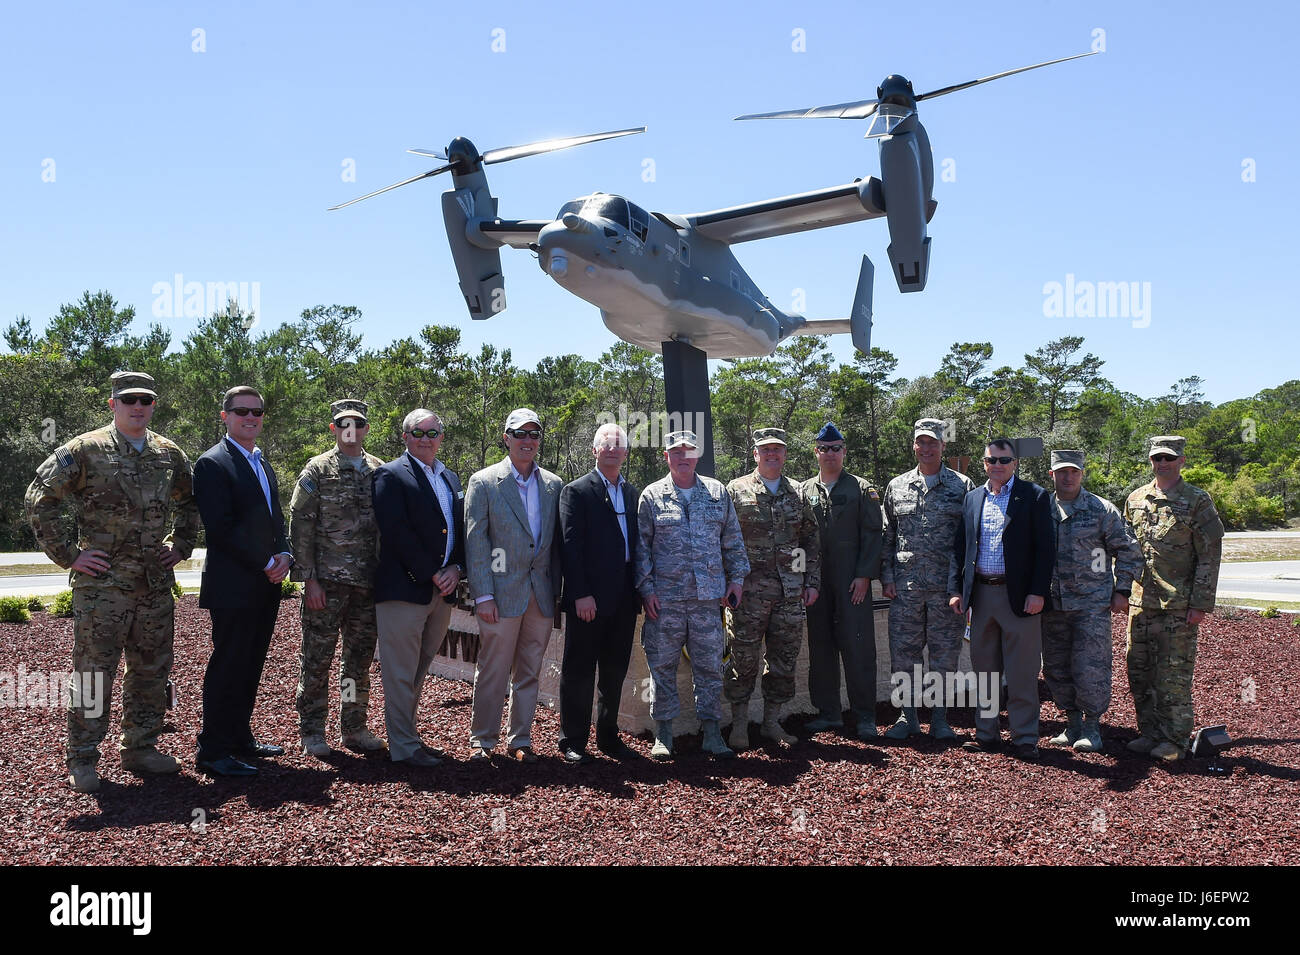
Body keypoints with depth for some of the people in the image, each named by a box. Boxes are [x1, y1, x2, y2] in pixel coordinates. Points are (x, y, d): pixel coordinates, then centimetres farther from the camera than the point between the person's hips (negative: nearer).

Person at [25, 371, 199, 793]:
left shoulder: (170, 455, 10)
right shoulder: (85, 450, -5)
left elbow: (189, 502, 26)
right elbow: (39, 500, -5)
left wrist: (181, 545, 14)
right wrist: (68, 554, -8)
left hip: (156, 583, 5)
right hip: (102, 583, -5)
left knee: (152, 669, 11)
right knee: (93, 671, -1)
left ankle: (140, 747, 25)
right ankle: (82, 761, 10)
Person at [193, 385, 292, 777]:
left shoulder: (263, 465, 19)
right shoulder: (213, 463, -8)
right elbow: (221, 527, -16)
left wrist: (284, 556, 1)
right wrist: (266, 564, -15)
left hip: (265, 586, 8)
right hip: (233, 586, -8)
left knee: (250, 667, 14)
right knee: (227, 667, -4)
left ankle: (240, 740, 24)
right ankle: (212, 751, 4)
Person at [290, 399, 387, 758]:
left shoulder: (380, 471, 11)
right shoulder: (317, 470, -1)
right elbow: (300, 526, -4)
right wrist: (309, 579, -10)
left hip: (368, 582, 4)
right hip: (326, 582, -4)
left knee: (360, 658, 11)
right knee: (316, 659, 1)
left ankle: (354, 728, 22)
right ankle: (312, 731, 13)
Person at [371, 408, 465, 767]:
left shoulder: (451, 478, 18)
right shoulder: (391, 475, -5)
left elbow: (461, 529, 17)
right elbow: (395, 531, -14)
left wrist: (455, 569, -1)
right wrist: (431, 574, -14)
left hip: (442, 590, 7)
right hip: (405, 588, -7)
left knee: (418, 671, 15)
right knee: (401, 673, -1)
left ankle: (409, 736, 24)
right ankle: (403, 747, 7)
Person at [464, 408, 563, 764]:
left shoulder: (553, 485, 10)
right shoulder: (484, 482, -2)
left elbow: (557, 542, 12)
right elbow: (475, 542, -5)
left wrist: (556, 589, 6)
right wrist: (483, 595, -11)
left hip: (541, 594, 4)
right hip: (502, 591, -4)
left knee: (529, 671, 10)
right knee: (493, 671, 1)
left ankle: (520, 740, 21)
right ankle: (482, 740, 15)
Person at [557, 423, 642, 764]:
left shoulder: (632, 493, 14)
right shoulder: (576, 491, -4)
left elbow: (636, 543, 14)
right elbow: (571, 545, -10)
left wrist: (639, 589, 6)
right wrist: (581, 594, -17)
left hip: (624, 599, 6)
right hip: (588, 600, -6)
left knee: (615, 672, 13)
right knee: (579, 672, 2)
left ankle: (608, 736, 26)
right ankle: (572, 742, 12)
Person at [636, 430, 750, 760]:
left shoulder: (717, 493, 11)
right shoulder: (652, 495, 5)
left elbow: (732, 540, 14)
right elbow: (641, 546, 4)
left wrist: (736, 578, 7)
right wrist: (646, 588, -4)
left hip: (708, 596, 2)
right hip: (664, 597, -1)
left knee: (710, 665, 3)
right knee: (662, 665, 3)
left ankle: (711, 733, 12)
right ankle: (663, 735, 13)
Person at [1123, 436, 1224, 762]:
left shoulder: (1197, 502, -4)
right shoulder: (1135, 500, 11)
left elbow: (1210, 555, -6)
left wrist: (1201, 603, -11)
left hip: (1179, 604, -5)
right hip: (1141, 600, 5)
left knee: (1174, 673, -1)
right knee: (1139, 670, 8)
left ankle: (1174, 740, 9)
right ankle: (1149, 732, 20)